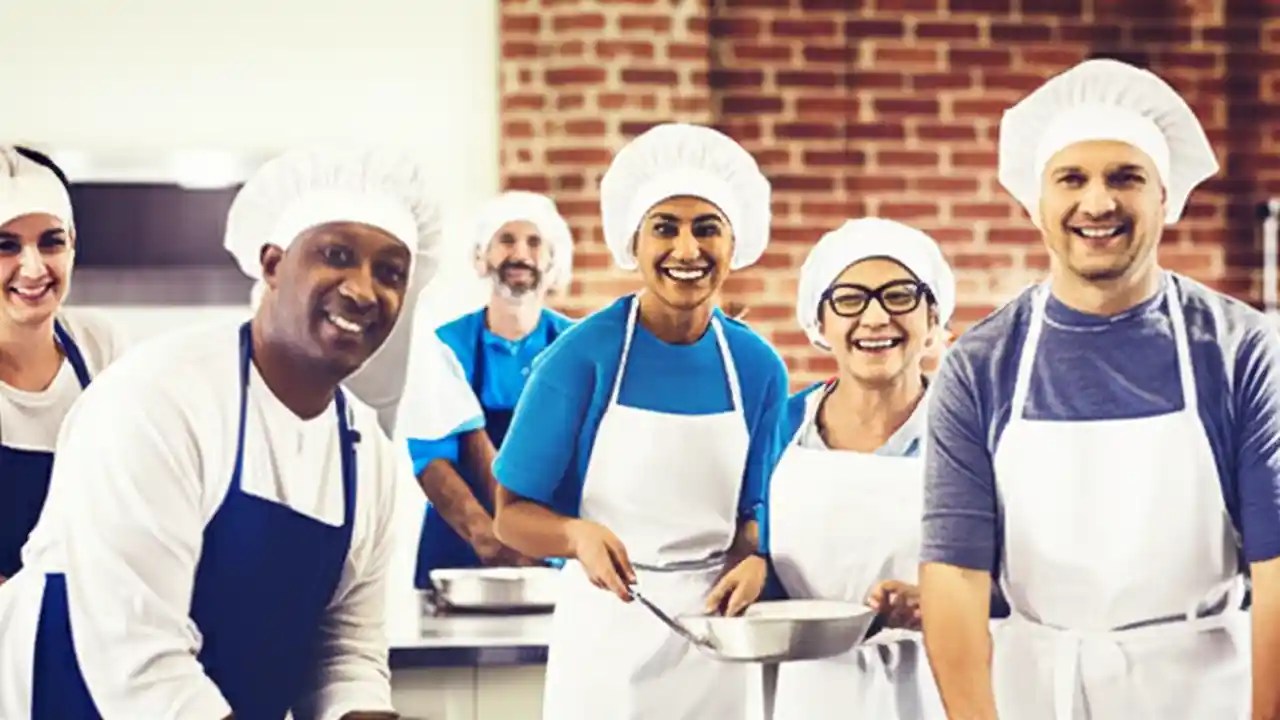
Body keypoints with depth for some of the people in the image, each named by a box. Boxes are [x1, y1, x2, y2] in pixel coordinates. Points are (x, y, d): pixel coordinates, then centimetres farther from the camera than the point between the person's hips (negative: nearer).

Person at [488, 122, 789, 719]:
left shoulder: (759, 367, 0)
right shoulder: (584, 354, -11)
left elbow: (751, 510, 9)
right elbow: (513, 514, -8)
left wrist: (749, 562, -13)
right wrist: (580, 536, -28)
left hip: (714, 628, 3)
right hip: (608, 628, -3)